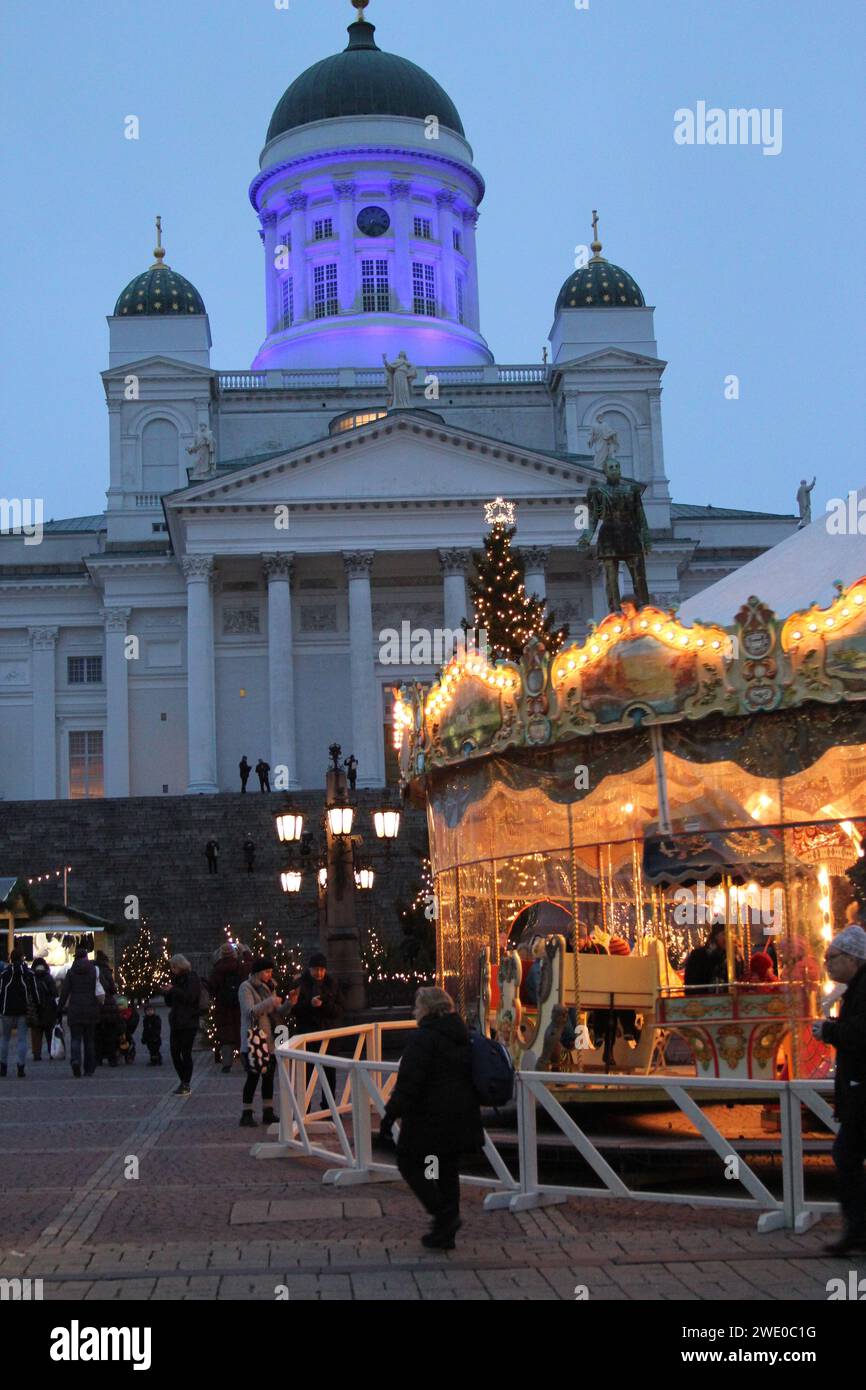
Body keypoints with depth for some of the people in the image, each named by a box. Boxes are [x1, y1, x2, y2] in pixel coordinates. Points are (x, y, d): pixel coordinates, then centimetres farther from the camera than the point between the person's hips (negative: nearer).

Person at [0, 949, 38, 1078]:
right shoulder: (28, 973, 0)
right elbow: (34, 992, 0)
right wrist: (35, 1007, 5)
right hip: (23, 1011, 0)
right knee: (22, 1039, 2)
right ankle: (21, 1067, -4)